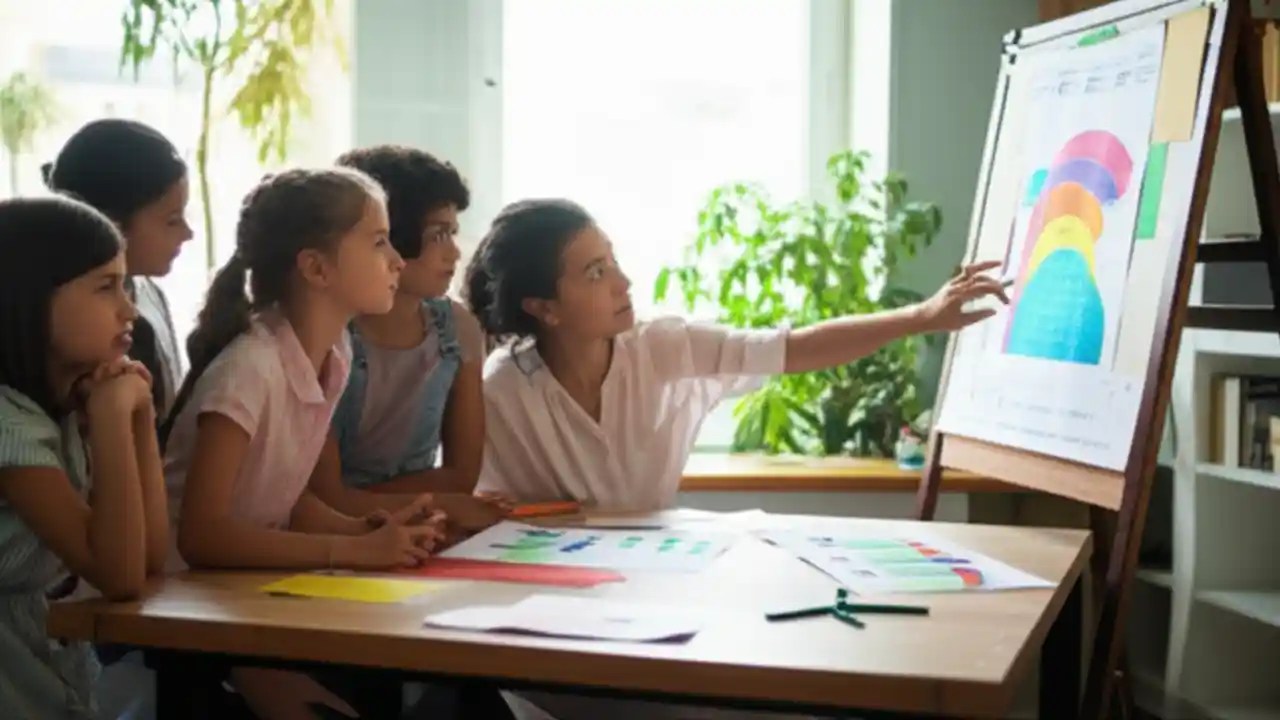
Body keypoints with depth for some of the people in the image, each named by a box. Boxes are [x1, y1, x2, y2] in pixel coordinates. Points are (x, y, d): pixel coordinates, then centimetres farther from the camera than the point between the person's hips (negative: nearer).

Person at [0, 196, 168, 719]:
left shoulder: (68, 411, 6)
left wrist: (139, 415, -4)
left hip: (57, 671, 7)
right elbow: (123, 578, -22)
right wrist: (113, 412, -21)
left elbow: (149, 559, 2)